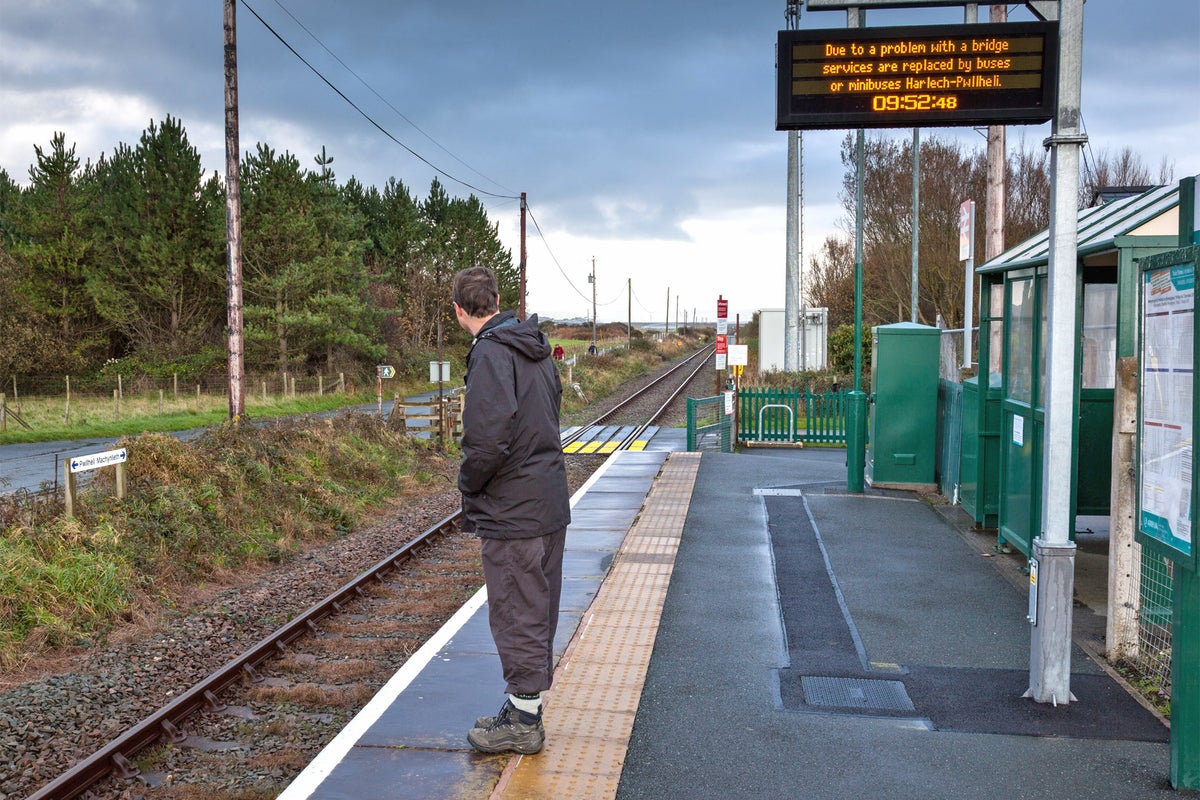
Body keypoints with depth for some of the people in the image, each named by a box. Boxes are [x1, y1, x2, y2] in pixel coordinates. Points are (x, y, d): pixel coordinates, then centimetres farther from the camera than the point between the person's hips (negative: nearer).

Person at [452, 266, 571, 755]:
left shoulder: (491, 353, -17)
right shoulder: (536, 348, 11)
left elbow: (487, 439, -27)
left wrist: (469, 491, -8)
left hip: (512, 512, -9)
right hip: (551, 503, 9)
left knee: (516, 616, 2)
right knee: (538, 613, 17)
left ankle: (523, 722, 12)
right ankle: (528, 707, 29)